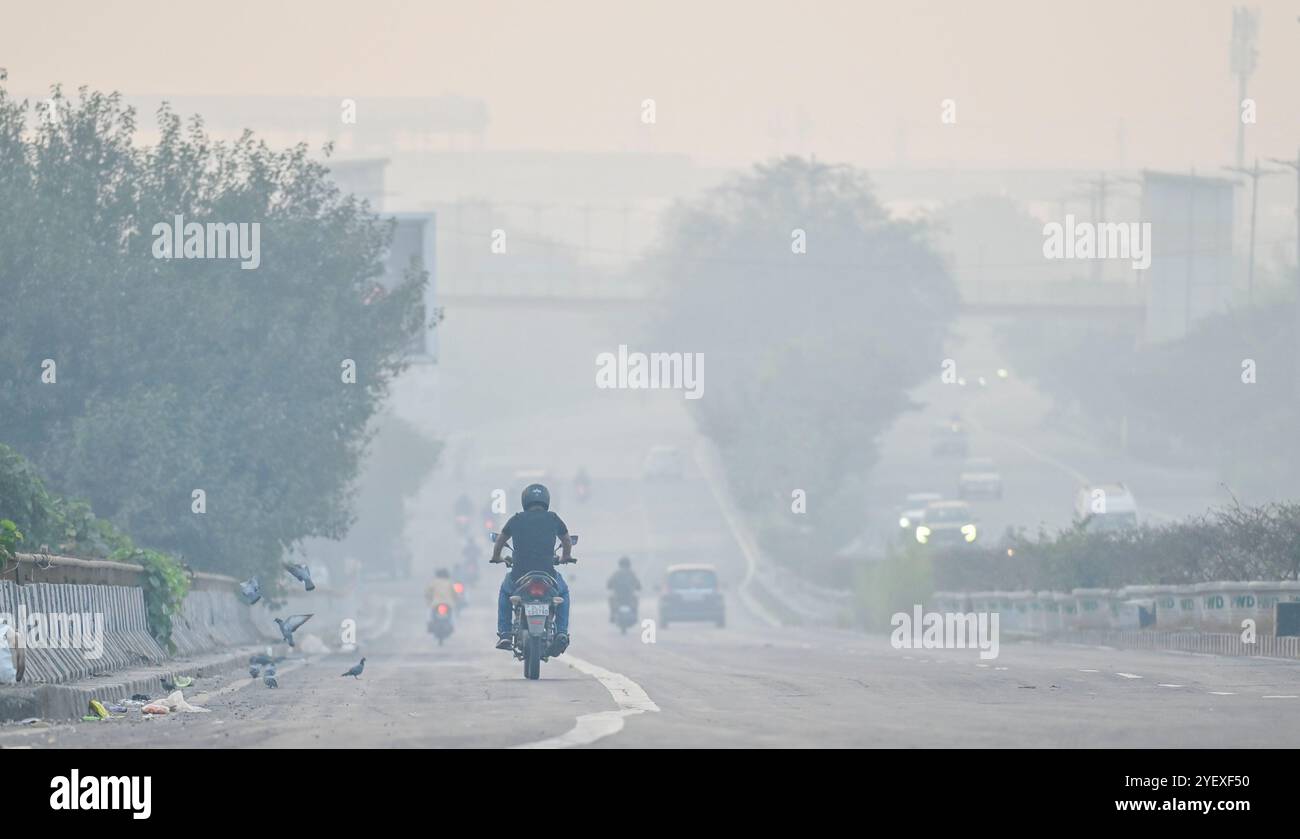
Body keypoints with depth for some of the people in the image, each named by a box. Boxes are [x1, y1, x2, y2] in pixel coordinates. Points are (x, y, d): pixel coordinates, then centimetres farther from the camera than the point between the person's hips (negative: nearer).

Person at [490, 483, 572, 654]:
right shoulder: (553, 519, 6)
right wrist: (566, 557, 47)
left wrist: (496, 557, 45)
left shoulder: (516, 519, 7)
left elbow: (500, 541, 22)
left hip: (520, 575, 0)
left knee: (505, 592, 34)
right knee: (563, 593, 33)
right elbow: (567, 541, 24)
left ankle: (504, 635, 22)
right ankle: (562, 632, 15)